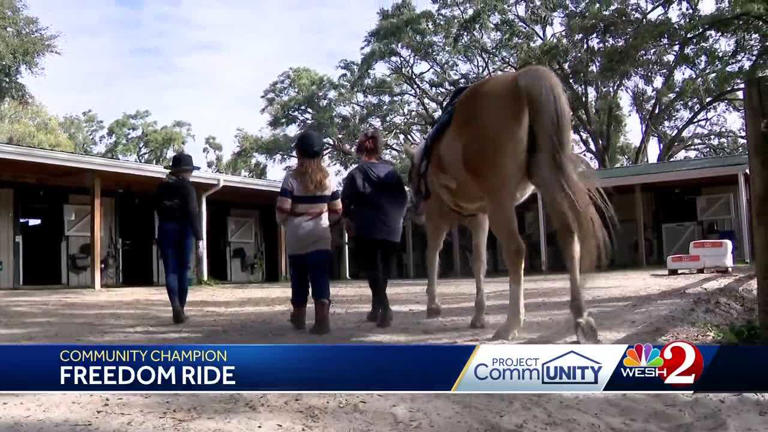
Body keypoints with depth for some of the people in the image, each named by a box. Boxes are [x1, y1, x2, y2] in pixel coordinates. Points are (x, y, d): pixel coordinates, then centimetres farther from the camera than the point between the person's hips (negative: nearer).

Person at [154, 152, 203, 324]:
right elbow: (193, 213, -15)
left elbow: (157, 209, 14)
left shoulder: (161, 187, 8)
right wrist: (199, 238, -16)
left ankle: (175, 305, -23)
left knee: (170, 270, 0)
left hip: (165, 229, 3)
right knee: (182, 270, 9)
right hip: (184, 230, -3)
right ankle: (181, 309, 13)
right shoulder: (187, 187, -7)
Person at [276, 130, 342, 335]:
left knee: (299, 278, 13)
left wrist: (285, 222, 11)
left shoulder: (292, 177, -6)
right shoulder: (328, 178, 4)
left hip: (296, 236, -1)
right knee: (321, 278, -4)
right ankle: (322, 319, -17)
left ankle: (299, 318, 28)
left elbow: (282, 211, -10)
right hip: (321, 236, 1)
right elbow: (337, 211, 8)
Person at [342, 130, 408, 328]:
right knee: (383, 270, 15)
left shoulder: (356, 174, -3)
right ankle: (376, 309, 25)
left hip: (367, 229, -4)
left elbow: (346, 200, -6)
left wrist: (351, 220, 9)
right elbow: (403, 198, 8)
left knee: (372, 269, -3)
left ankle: (384, 307, -22)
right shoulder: (391, 171, 8)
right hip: (392, 229, 4)